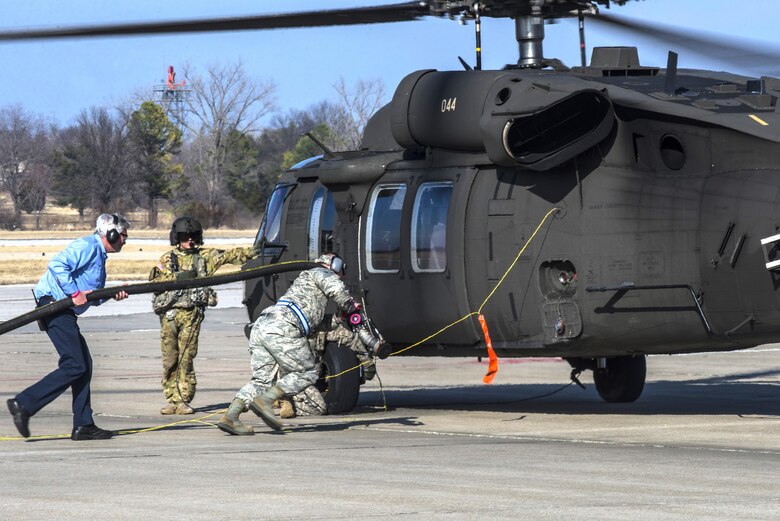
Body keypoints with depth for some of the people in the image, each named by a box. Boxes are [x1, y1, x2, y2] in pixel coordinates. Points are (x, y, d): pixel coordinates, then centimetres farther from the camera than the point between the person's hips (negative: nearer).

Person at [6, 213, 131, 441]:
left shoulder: (99, 254, 23)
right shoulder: (87, 246, -9)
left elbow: (94, 297, 23)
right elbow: (57, 264, -24)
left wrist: (114, 294, 5)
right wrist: (75, 293, -22)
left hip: (65, 312, 11)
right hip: (55, 305, -11)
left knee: (84, 366, 8)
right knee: (74, 366, -15)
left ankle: (83, 425, 9)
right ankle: (23, 404, -15)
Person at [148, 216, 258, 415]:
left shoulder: (205, 256, 14)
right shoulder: (168, 259, 11)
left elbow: (230, 256, 8)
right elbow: (156, 282, 0)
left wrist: (253, 251, -3)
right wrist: (178, 277, -12)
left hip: (191, 313, -1)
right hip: (169, 313, 1)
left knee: (186, 359, -6)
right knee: (170, 360, 0)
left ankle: (184, 401, -3)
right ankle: (172, 400, 5)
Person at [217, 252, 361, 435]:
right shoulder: (320, 273, 15)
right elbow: (337, 289, -6)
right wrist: (350, 307, 11)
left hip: (260, 326, 9)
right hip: (281, 327, -9)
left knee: (261, 379, 9)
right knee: (307, 373, -1)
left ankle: (230, 416, -8)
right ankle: (265, 400, -16)